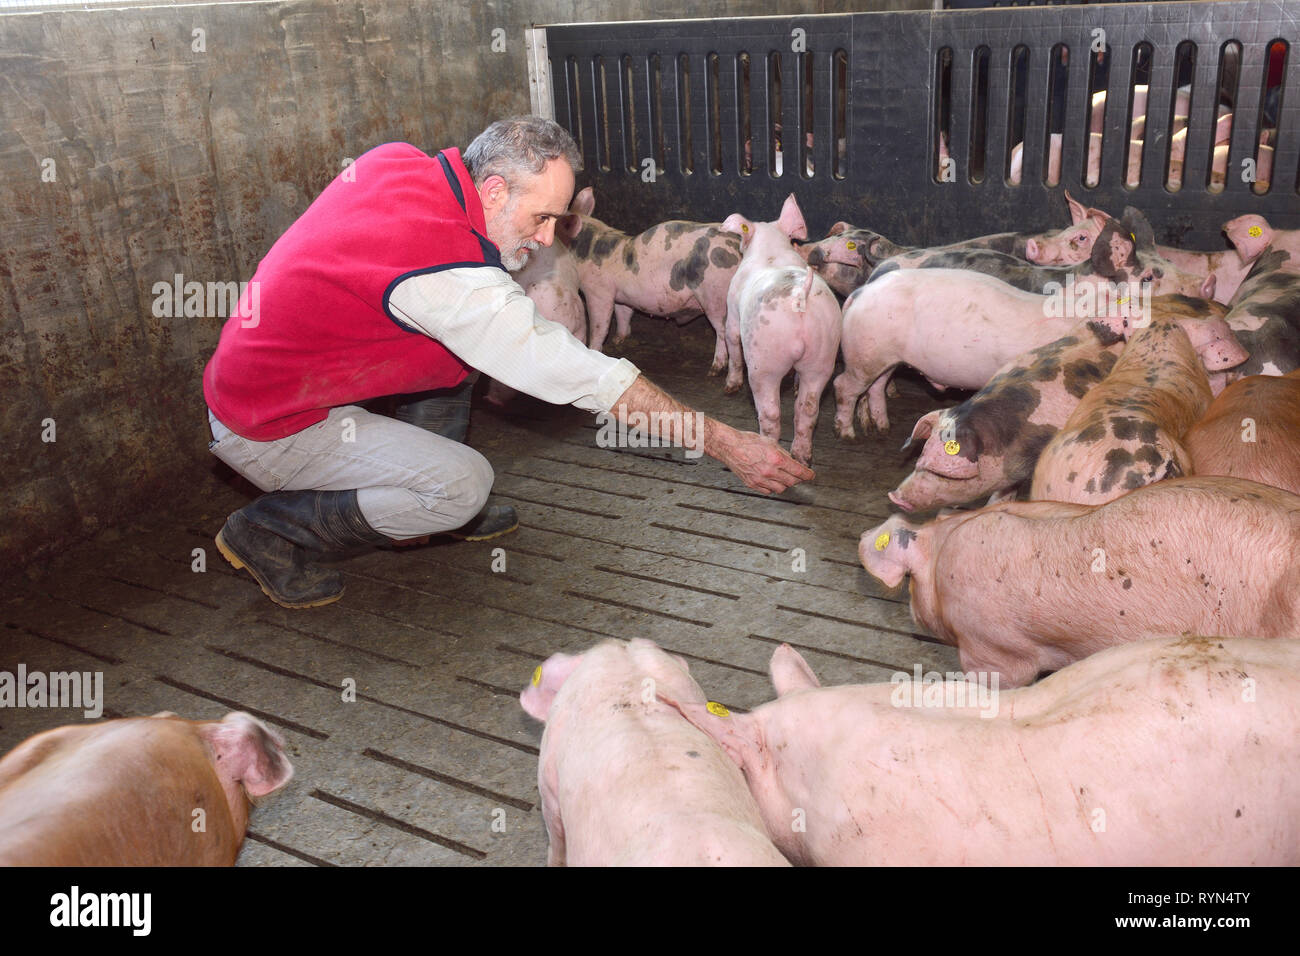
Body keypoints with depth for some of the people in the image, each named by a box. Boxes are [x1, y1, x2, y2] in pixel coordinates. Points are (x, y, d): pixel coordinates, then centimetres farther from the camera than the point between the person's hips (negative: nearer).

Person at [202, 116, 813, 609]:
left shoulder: (397, 160, -7)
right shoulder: (449, 275, -31)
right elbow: (585, 378, -28)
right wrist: (726, 445, -23)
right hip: (267, 431, -9)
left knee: (457, 340, 7)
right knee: (467, 482, -18)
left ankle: (441, 510, 16)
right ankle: (270, 531, -1)